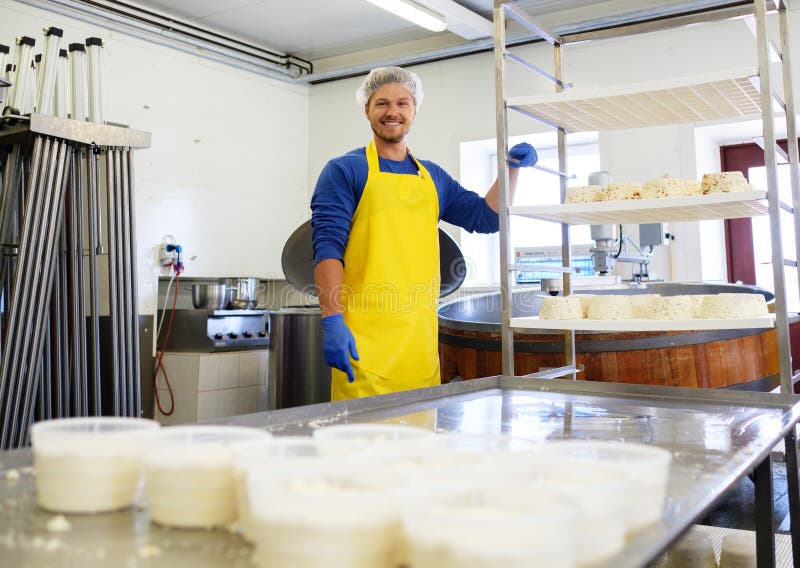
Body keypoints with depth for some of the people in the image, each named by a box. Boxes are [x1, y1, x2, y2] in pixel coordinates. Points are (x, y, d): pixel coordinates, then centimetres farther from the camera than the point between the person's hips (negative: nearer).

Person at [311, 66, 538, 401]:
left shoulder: (433, 177, 18)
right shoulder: (344, 171, 2)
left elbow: (486, 217, 21)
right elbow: (327, 246, -8)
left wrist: (512, 168, 6)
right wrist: (332, 321, -18)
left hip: (421, 340, 5)